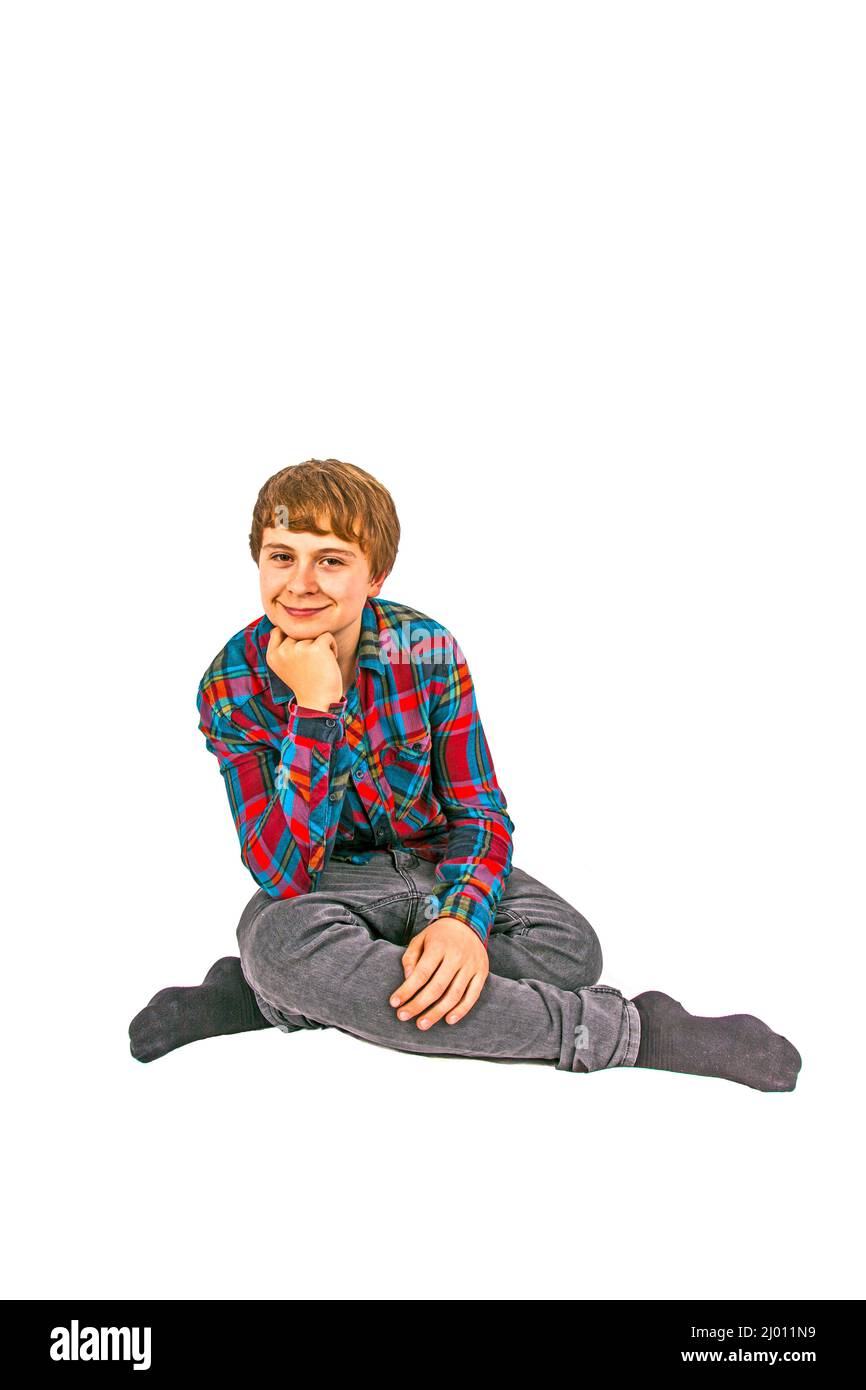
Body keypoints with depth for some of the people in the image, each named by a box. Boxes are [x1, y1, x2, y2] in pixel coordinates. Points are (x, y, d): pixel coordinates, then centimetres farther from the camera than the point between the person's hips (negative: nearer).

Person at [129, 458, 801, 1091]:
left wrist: (463, 917, -30)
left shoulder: (429, 651, -12)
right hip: (329, 881, -1)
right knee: (277, 935, -38)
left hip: (437, 863, 2)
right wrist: (313, 707, -32)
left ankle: (264, 996, -22)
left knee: (567, 945, -27)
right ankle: (627, 1029, -33)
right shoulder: (231, 688, -15)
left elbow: (480, 813, -8)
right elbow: (285, 876, -23)